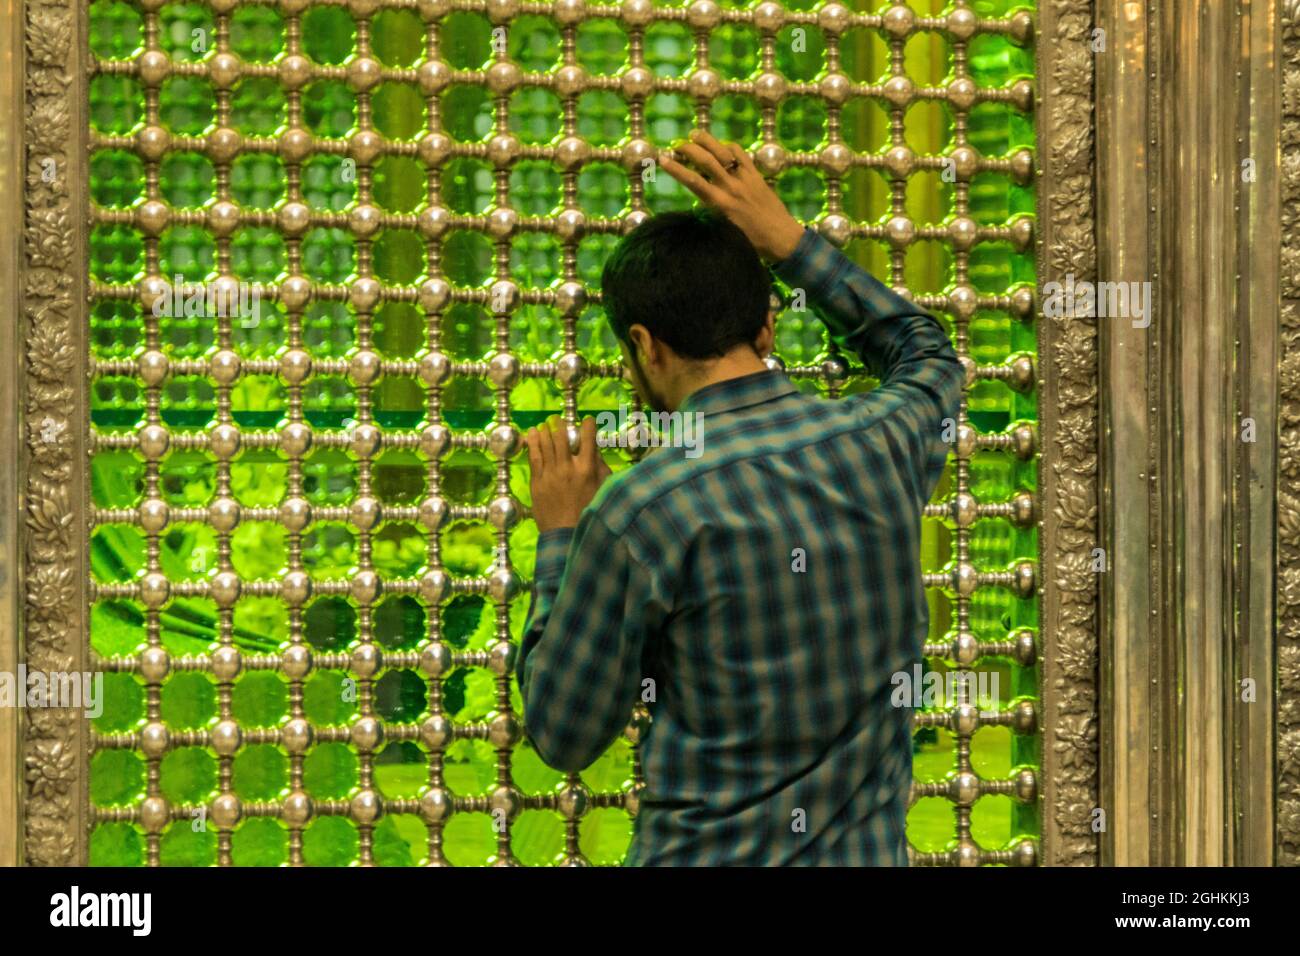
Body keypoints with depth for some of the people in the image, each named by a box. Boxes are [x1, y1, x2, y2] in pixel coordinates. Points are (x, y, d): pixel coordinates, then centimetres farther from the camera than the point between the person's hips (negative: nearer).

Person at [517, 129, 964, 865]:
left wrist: (560, 537, 2)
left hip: (706, 857, -5)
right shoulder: (884, 441, -6)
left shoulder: (638, 512, -18)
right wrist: (789, 239, 17)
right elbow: (929, 355, 20)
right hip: (868, 853, 5)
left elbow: (564, 734, -7)